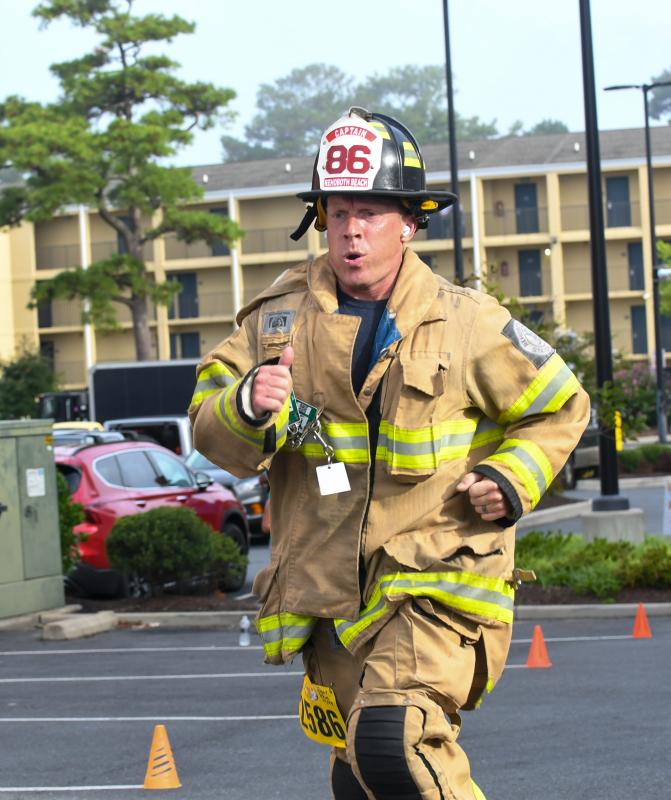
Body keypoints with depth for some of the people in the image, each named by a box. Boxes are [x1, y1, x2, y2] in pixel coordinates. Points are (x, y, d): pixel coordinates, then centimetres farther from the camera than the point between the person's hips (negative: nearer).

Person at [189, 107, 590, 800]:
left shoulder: (466, 325, -2)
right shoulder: (281, 315, 4)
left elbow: (560, 408, 11)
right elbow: (210, 430, 2)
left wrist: (513, 480, -6)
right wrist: (246, 409, -20)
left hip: (437, 580, -4)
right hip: (327, 591, 4)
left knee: (390, 739, -28)